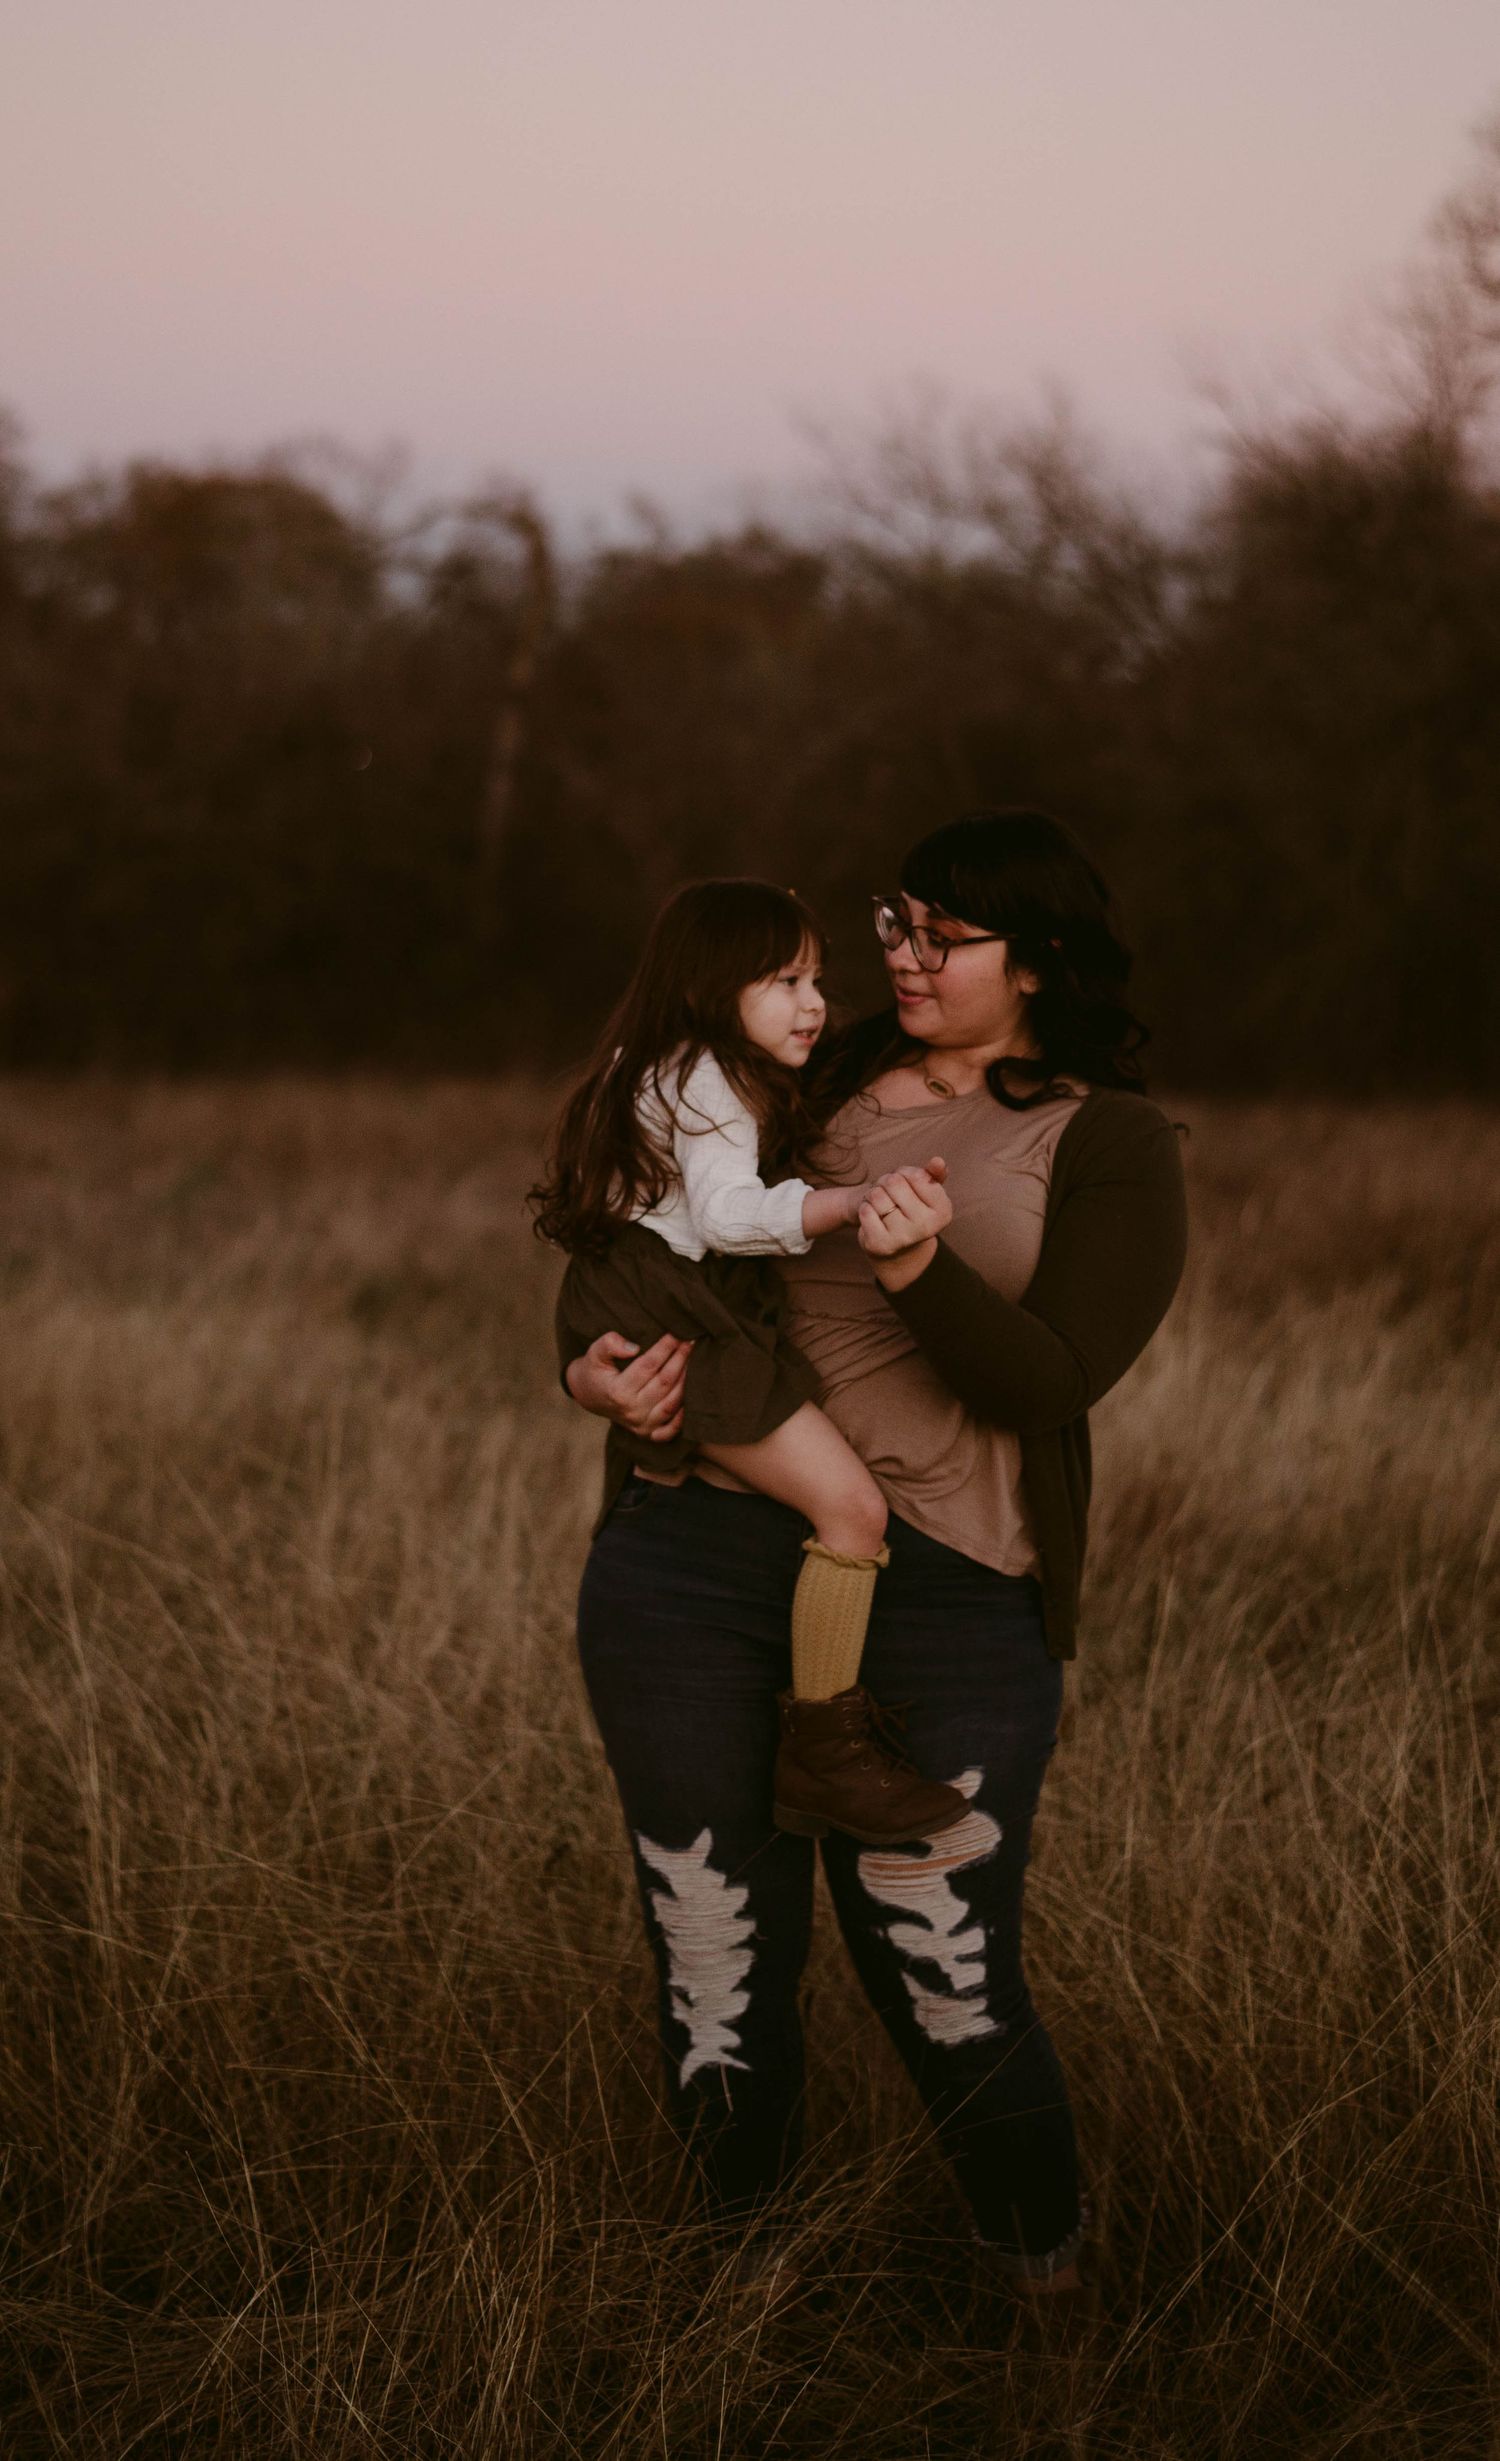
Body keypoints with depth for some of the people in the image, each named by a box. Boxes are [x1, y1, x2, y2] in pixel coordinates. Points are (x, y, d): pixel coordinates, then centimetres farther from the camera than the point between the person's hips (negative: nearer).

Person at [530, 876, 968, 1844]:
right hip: (685, 1330, -11)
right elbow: (727, 1211, -27)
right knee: (853, 1506, -19)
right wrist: (850, 1203, -38)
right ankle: (822, 1752, -17)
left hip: (630, 1321, 11)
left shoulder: (652, 1070, 18)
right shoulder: (710, 1085, -14)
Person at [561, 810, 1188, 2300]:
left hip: (946, 1602, -3)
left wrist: (925, 1271, -26)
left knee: (949, 1993, -3)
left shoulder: (1107, 1147, 4)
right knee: (715, 1983, 8)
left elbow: (1053, 1384, -8)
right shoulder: (817, 1087, 15)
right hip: (689, 1563, 4)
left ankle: (1051, 2295, 21)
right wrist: (600, 1371, 3)